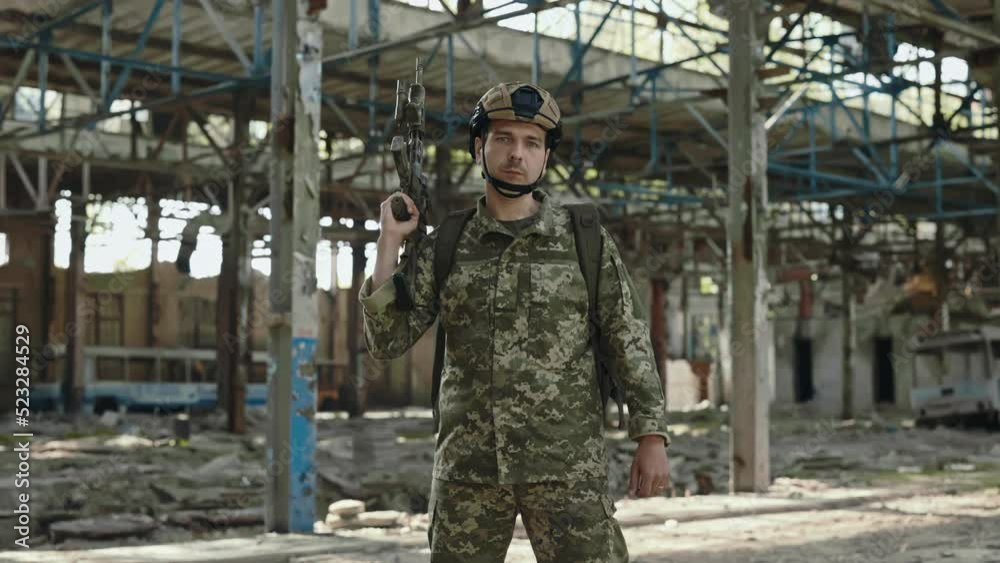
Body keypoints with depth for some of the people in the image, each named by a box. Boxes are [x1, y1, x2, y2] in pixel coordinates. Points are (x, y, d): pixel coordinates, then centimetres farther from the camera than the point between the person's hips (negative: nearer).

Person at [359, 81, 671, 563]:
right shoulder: (445, 247, 6)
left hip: (565, 465, -2)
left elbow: (631, 342, 1)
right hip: (469, 466, 3)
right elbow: (387, 341, 0)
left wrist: (652, 436, -6)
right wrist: (390, 242, -7)